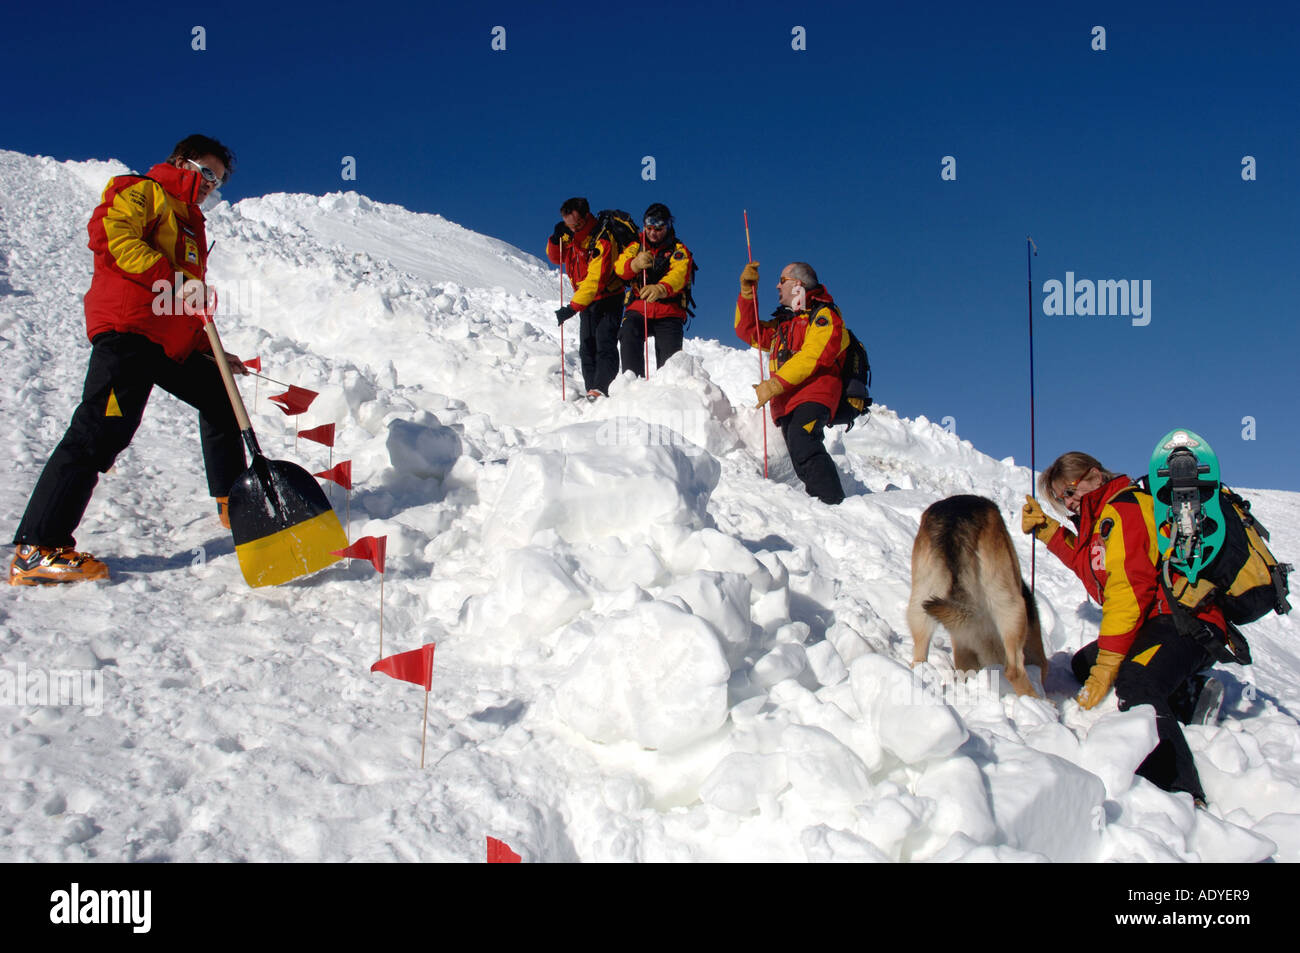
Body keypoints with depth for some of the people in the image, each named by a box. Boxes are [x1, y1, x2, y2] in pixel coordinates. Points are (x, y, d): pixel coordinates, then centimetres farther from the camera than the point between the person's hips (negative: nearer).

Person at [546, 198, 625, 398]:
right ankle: (592, 392, 5)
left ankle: (602, 389, -34)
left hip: (608, 298, -8)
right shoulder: (570, 235, -1)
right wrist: (557, 238, -11)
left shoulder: (601, 240, -25)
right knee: (587, 349, 4)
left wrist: (573, 307, -35)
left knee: (604, 344, -20)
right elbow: (555, 258, 11)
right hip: (586, 301, 8)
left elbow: (595, 280, -30)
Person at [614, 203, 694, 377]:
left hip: (669, 312, -2)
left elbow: (679, 276, -18)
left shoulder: (678, 250, 3)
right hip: (638, 309, 2)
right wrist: (635, 264, -29)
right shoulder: (636, 246, 13)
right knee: (628, 337, -25)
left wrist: (660, 289, -41)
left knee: (669, 358, -15)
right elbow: (619, 268, -4)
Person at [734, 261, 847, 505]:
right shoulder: (785, 322, 30)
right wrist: (747, 292, 20)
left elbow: (813, 357, -11)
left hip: (813, 395, -9)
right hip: (788, 403, 9)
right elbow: (748, 331, 31)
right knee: (803, 465, -4)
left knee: (803, 448, -30)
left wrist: (775, 384, -17)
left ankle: (835, 505, -38)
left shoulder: (823, 315, 3)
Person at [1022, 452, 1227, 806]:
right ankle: (1182, 695, 6)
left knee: (1135, 684, -35)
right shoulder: (1103, 517, 22)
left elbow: (1129, 590, -18)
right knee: (1083, 663, 20)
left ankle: (1182, 796, -45)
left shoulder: (1122, 508, -8)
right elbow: (1089, 563, 39)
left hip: (1185, 621, -11)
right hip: (1160, 621, 11)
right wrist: (1045, 529, 29)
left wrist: (1106, 664, -20)